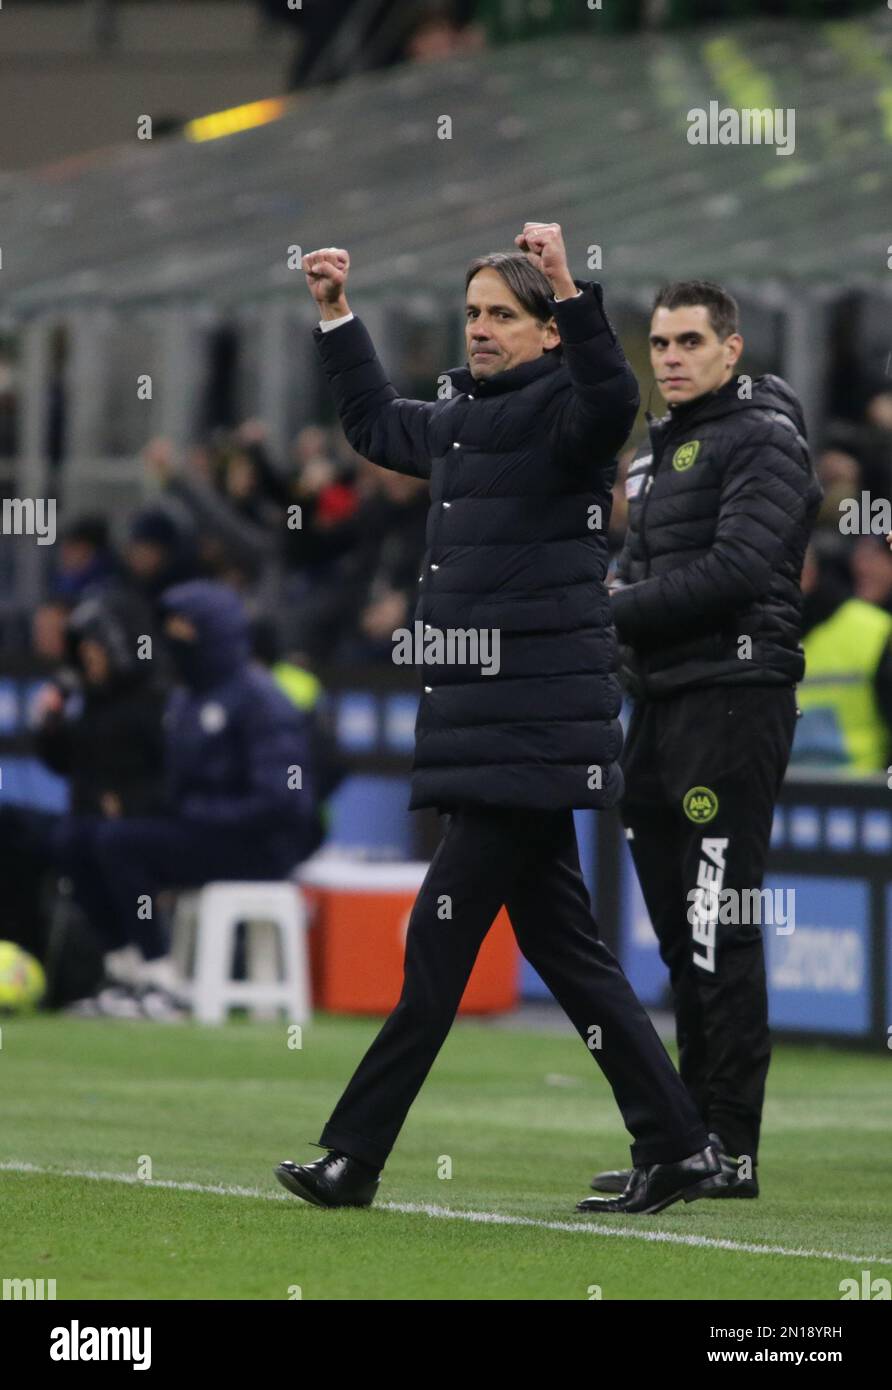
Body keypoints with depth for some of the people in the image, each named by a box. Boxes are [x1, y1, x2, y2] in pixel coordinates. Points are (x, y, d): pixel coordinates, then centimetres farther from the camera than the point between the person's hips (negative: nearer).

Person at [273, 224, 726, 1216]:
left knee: (438, 944, -6)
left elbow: (611, 400, -33)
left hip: (533, 728, -10)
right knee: (559, 942, 10)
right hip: (479, 725, 10)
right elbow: (375, 423, 37)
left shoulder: (560, 413, -8)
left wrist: (572, 289, -41)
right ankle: (676, 1149, 13)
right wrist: (336, 315, 34)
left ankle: (355, 1160, -3)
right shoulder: (463, 418, 18)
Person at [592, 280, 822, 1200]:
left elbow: (736, 570, -17)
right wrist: (612, 596, 1)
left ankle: (732, 1148, -11)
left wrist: (617, 610, -13)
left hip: (732, 695, -9)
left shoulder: (763, 440, -6)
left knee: (720, 932, -11)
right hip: (660, 704, 9)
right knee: (681, 936, 9)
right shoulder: (658, 450, 22)